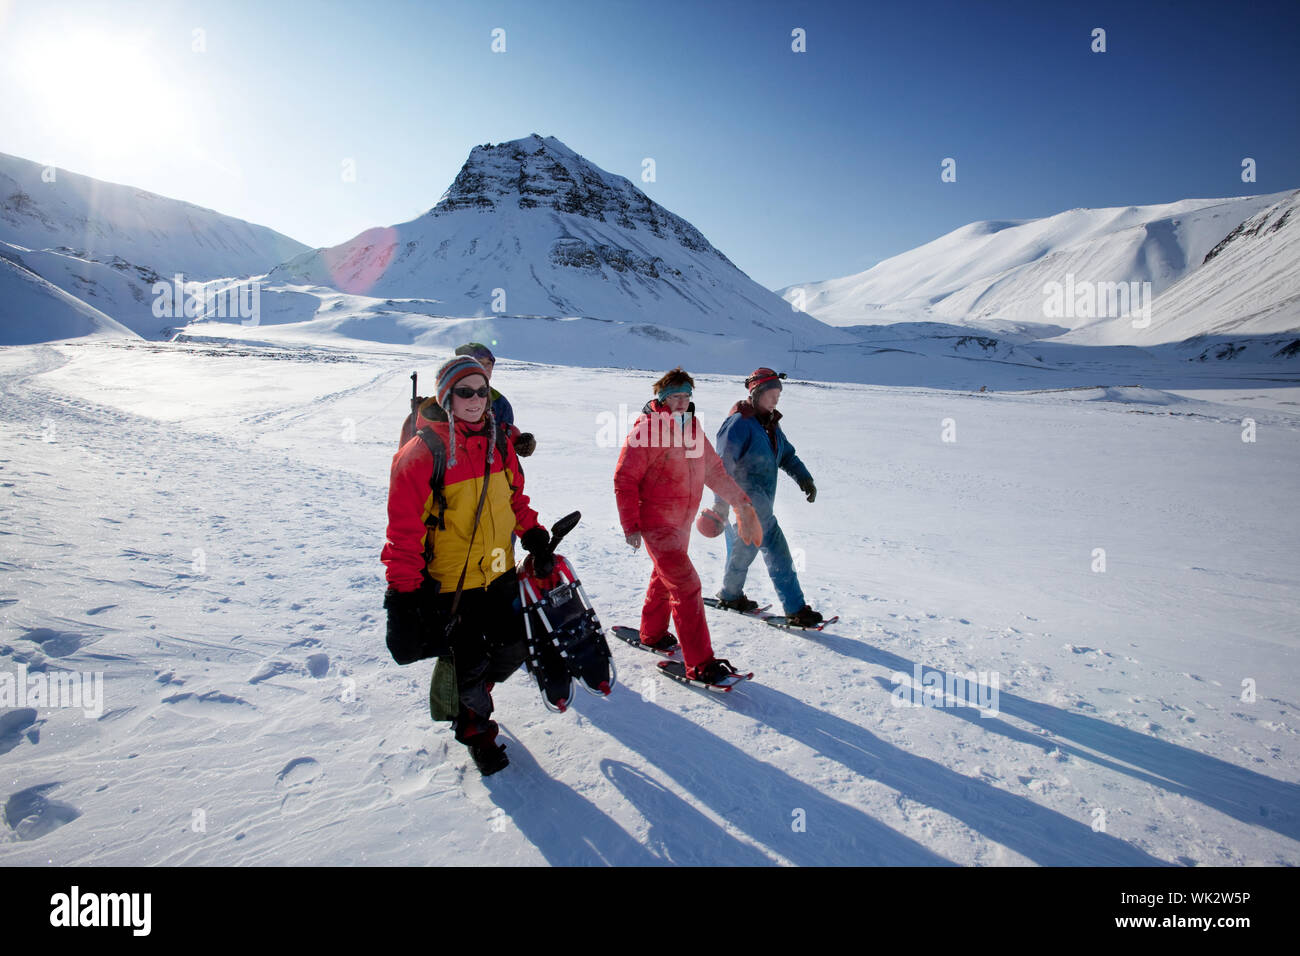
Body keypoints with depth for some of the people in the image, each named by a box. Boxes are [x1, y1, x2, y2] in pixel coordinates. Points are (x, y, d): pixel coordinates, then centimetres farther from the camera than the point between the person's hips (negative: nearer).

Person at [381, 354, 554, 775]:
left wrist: (532, 533, 6)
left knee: (513, 650, 12)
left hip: (499, 573, 6)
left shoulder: (499, 444, 3)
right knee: (467, 663, 6)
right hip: (448, 583, -5)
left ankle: (469, 691, 44)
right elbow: (404, 527, -16)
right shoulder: (421, 452, -16)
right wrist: (403, 590, -17)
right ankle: (475, 728, 37)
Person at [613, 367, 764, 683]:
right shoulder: (647, 429, -17)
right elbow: (624, 479, -16)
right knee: (686, 586, -12)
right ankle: (700, 664, -5)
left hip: (682, 523, 8)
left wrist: (740, 501, 15)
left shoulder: (692, 427, 7)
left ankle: (652, 633, 44)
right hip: (656, 523, -8)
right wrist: (630, 525, -18)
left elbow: (713, 469, 17)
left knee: (665, 578, 23)